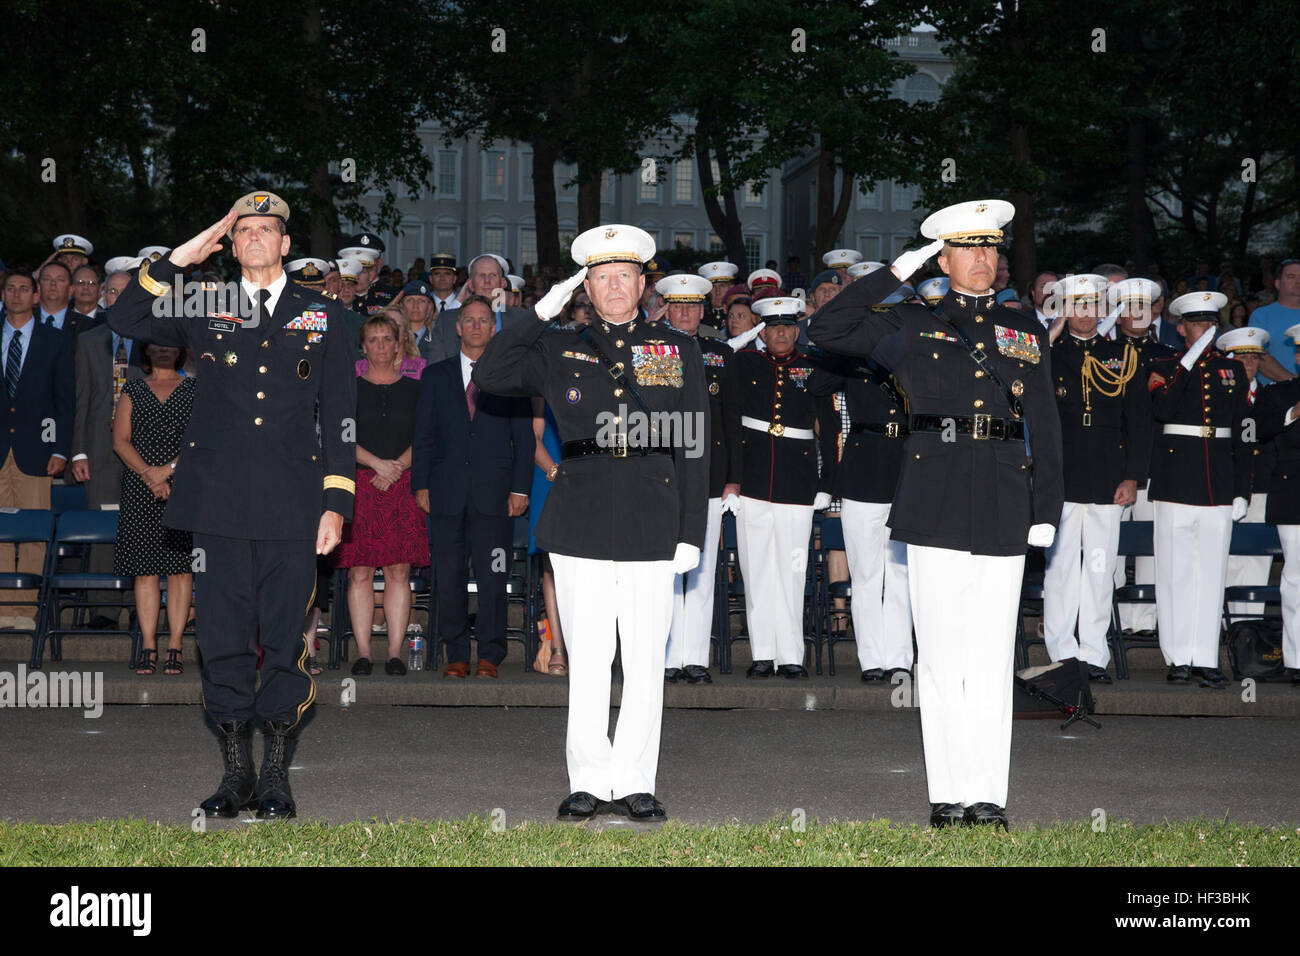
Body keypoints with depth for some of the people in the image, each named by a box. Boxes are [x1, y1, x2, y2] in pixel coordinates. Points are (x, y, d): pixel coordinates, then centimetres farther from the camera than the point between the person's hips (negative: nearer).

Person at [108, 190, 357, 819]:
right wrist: (179, 259, -1)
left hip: (292, 503, -1)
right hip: (218, 501, 1)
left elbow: (340, 414, 8)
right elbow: (125, 320, 3)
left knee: (285, 638, 1)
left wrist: (336, 502, 0)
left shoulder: (322, 316, 11)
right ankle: (235, 773, 13)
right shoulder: (204, 310, 13)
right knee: (223, 637, 2)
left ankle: (276, 776, 10)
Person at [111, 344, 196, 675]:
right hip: (140, 494, 1)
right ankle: (149, 648, 1)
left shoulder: (195, 390, 9)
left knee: (180, 567, -4)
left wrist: (168, 469, -14)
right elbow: (120, 440, 3)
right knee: (145, 570, -1)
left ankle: (174, 648, -2)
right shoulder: (132, 391, 13)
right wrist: (148, 475, -11)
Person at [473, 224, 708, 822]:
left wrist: (691, 532, 2)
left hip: (652, 527, 0)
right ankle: (589, 781, 12)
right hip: (580, 526, 0)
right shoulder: (559, 352, 11)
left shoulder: (678, 352, 10)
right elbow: (488, 377, 0)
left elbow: (694, 447, 8)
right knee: (586, 661, 3)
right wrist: (540, 314, -3)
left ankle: (635, 783, 11)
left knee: (646, 664, 1)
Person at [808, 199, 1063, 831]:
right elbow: (827, 329, 3)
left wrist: (1047, 509, 6)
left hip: (1004, 511, 2)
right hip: (935, 507, -2)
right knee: (942, 654, 0)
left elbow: (1044, 426, 14)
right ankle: (950, 795, 4)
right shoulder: (913, 327, 10)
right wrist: (898, 272, 2)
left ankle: (990, 796, 7)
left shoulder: (1026, 331, 16)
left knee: (993, 656, 3)